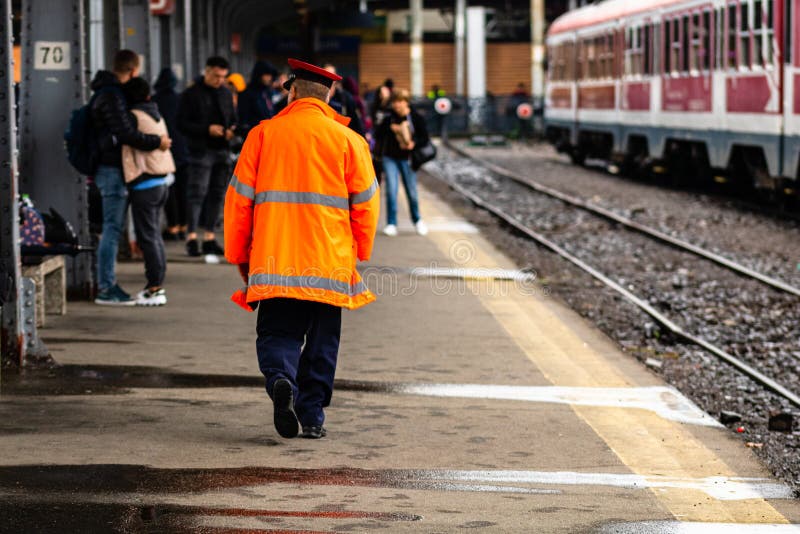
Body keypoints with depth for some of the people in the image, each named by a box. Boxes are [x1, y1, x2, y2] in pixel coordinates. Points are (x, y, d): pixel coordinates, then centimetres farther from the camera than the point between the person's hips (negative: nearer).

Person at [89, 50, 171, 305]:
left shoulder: (108, 91, 16)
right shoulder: (112, 95, -17)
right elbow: (126, 134, -24)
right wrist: (158, 142, -14)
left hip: (112, 168, 10)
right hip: (113, 169, -10)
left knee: (113, 228, 13)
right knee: (112, 228, -7)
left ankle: (107, 284, 18)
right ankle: (106, 289, -5)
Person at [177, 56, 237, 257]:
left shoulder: (225, 93, 14)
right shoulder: (191, 95, -3)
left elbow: (233, 118, 23)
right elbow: (182, 124, -7)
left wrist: (232, 130, 0)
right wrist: (207, 129, -17)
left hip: (222, 150, 6)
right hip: (201, 150, -6)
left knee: (217, 194, 6)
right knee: (197, 193, -10)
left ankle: (209, 237, 12)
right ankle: (191, 237, -10)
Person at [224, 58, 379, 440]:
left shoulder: (263, 134, 3)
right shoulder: (348, 140, 3)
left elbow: (239, 198, 4)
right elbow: (365, 204, 4)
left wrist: (238, 254, 14)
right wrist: (359, 254, 16)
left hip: (273, 260, 0)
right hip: (330, 262, 0)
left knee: (277, 332, 7)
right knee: (321, 341, 11)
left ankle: (280, 377, -23)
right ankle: (312, 416, 10)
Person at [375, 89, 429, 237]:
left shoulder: (416, 118, -4)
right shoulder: (389, 117, -3)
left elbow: (425, 137, -1)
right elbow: (379, 135, 1)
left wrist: (414, 143, -19)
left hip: (407, 158, 0)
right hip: (390, 158, 0)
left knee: (411, 191, 6)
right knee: (391, 190, -9)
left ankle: (417, 220, 28)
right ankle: (391, 223, -4)